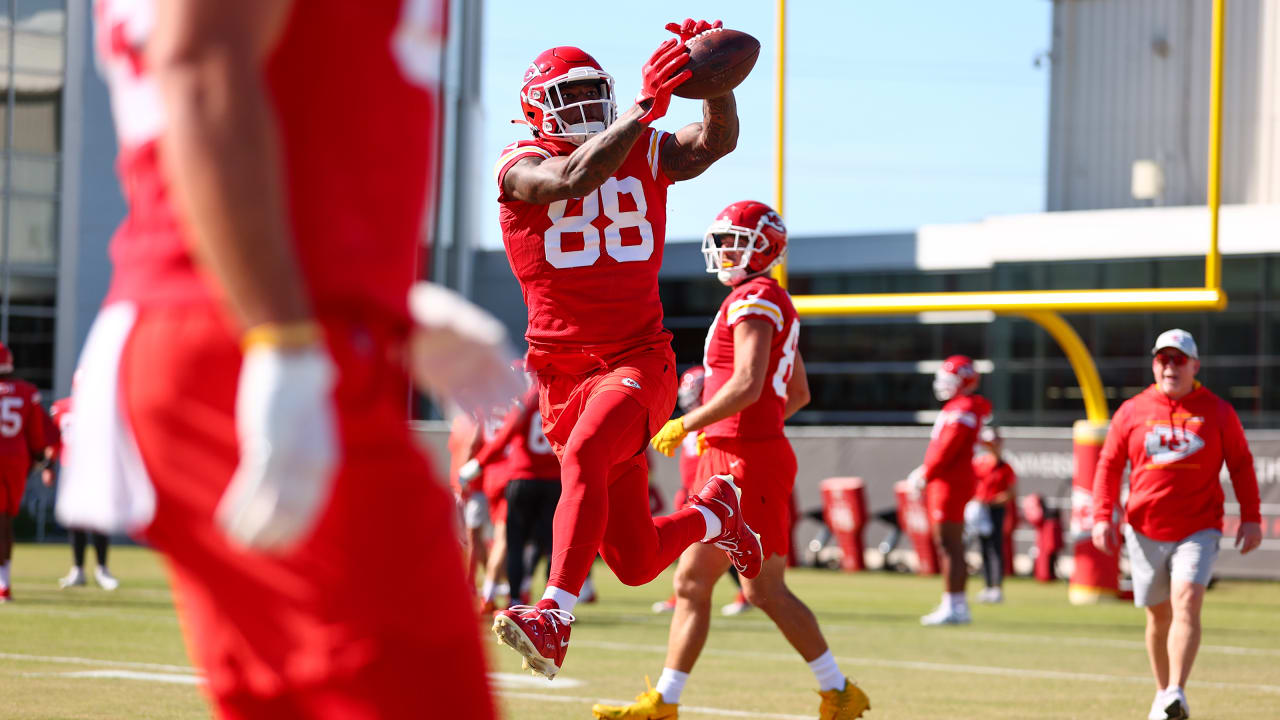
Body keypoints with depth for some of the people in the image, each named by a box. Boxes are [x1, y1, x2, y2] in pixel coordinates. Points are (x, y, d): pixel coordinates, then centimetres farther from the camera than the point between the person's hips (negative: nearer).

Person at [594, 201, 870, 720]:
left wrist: (685, 426, -16)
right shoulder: (777, 306, 18)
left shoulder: (754, 300, -12)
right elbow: (799, 395, 25)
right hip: (729, 462, 10)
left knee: (767, 590, -5)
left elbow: (747, 386, -24)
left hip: (749, 463, -10)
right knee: (691, 584, 9)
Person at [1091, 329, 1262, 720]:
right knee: (1159, 615, 8)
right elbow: (1109, 465, 8)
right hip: (1145, 531, 2)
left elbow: (1241, 465, 8)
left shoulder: (1218, 411, 4)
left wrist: (1251, 518, 1)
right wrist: (1102, 516, -3)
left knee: (1187, 602, -20)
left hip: (1199, 529, -2)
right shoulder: (1132, 411, 6)